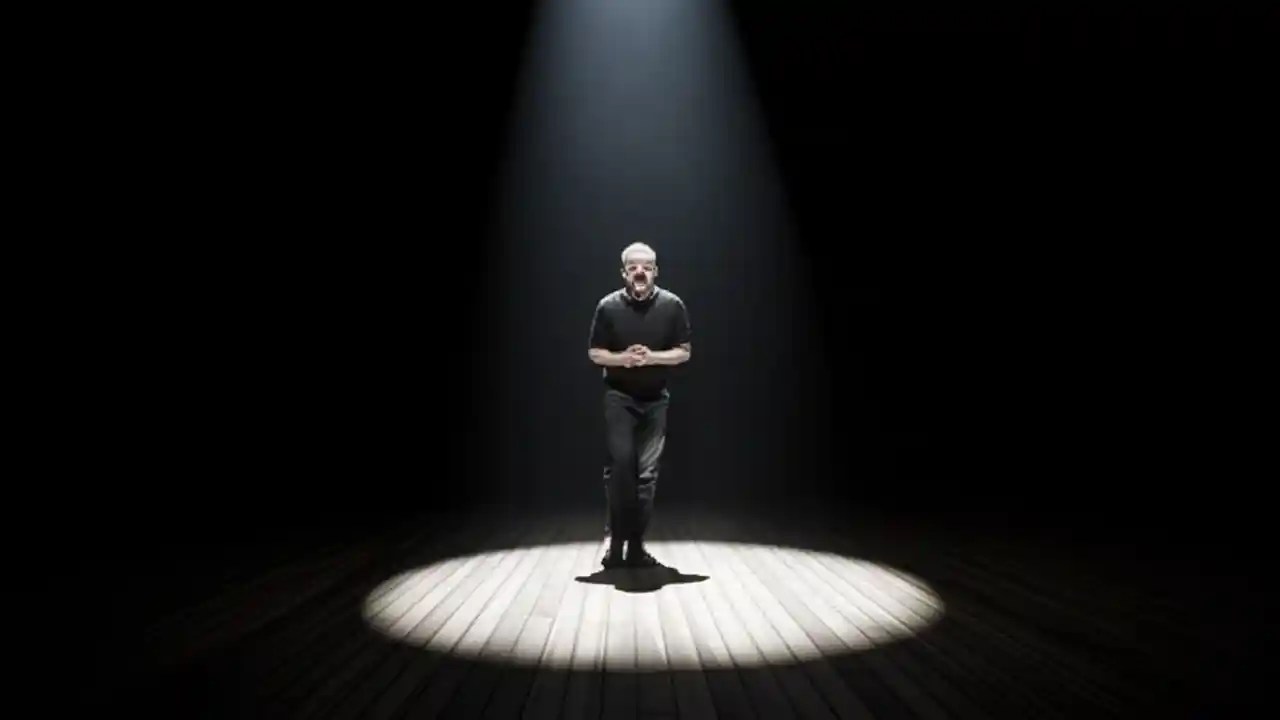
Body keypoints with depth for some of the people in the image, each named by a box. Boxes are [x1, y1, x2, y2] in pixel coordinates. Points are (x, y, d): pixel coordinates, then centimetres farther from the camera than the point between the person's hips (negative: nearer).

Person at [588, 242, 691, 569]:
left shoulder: (672, 305, -3)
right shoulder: (608, 306, -4)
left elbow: (684, 352, 0)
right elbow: (595, 353, 2)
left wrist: (652, 357, -17)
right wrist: (622, 358, -17)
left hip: (655, 400, 1)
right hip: (619, 397, -1)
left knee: (647, 472, 2)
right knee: (620, 463, -13)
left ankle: (636, 545, 10)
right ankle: (616, 542, -1)